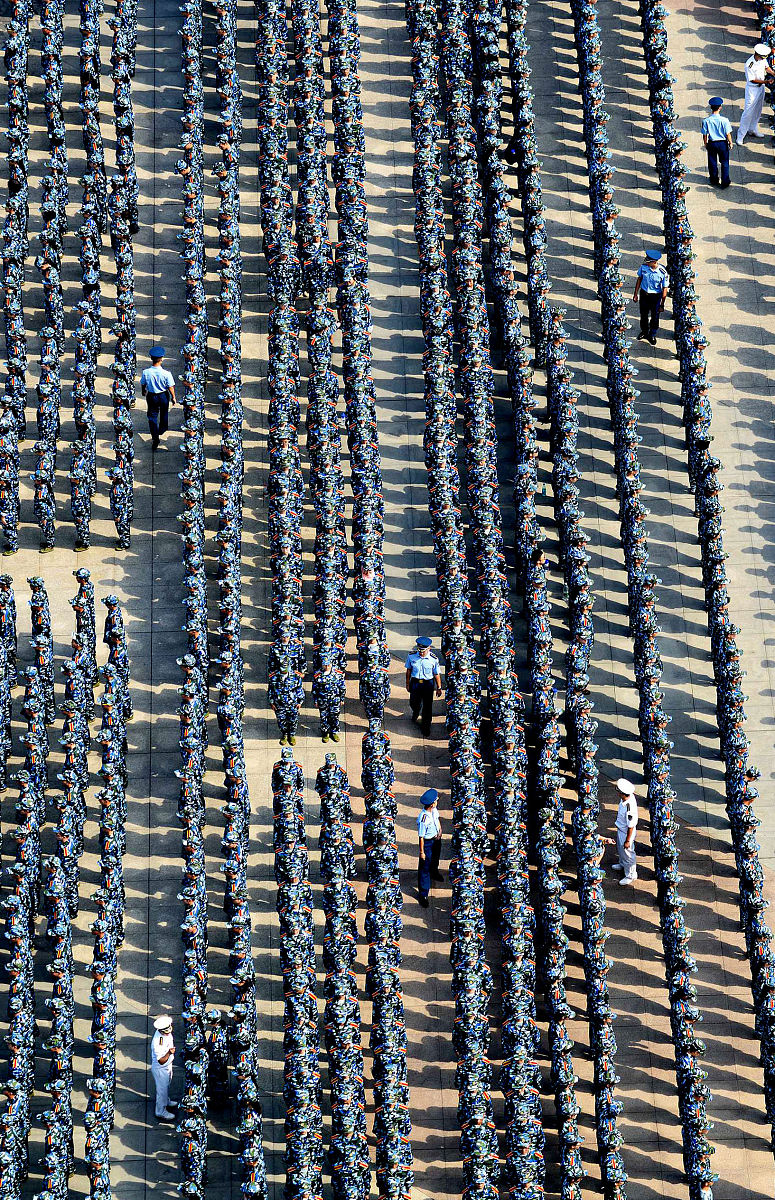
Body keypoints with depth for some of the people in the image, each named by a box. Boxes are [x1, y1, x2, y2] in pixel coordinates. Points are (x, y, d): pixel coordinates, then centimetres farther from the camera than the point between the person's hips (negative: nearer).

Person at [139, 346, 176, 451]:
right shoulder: (166, 373, -27)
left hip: (151, 396, 0)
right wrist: (173, 397, 3)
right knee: (164, 412, 29)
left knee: (152, 417, 15)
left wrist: (143, 391, 19)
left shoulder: (146, 372, -22)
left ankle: (155, 438, 14)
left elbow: (143, 384, -3)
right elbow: (171, 387, -16)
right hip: (164, 396, 0)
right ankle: (163, 428, 54)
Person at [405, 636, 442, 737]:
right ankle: (416, 714, 55)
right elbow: (408, 670, 2)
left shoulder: (433, 659, -16)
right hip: (415, 682, 2)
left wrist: (439, 688, 2)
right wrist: (408, 684, 9)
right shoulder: (411, 656, -12)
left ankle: (426, 727, 24)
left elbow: (436, 674, -5)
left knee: (427, 707, 5)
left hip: (428, 684, -2)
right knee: (414, 703, 19)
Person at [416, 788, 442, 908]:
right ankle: (423, 894, 17)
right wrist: (422, 852, -17)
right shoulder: (423, 818, -37)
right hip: (427, 842, -8)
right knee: (424, 868, 6)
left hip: (436, 838, 8)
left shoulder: (434, 809, -15)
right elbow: (421, 836, -26)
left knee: (435, 859, 35)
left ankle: (434, 872, 67)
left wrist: (440, 830, 2)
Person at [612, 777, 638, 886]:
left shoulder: (629, 808, -41)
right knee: (620, 848, 32)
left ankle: (631, 875, 35)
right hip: (621, 829, 9)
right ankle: (623, 864, 60)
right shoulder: (629, 795, -18)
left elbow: (631, 826, -29)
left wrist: (628, 841, -17)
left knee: (627, 853, 13)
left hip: (626, 833, -9)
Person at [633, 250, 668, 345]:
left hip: (656, 296, -3)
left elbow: (665, 289, -14)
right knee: (643, 314, 20)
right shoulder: (643, 267, -16)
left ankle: (652, 335, 35)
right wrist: (636, 294, 9)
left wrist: (662, 304, -11)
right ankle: (644, 331, 46)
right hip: (644, 294, 3)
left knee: (654, 317, 13)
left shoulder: (663, 272, -25)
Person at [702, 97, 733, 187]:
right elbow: (728, 134, -12)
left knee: (712, 163, 20)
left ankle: (714, 180, 36)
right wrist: (730, 143, 5)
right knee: (724, 163, 15)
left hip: (711, 143, 1)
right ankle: (725, 182, 20)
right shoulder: (724, 120, -21)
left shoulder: (706, 121, -17)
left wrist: (705, 143, 11)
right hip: (723, 143, -1)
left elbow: (705, 134, -7)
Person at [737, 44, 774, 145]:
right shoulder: (749, 65, -30)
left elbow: (766, 67, 11)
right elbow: (752, 79, -22)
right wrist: (765, 82, -25)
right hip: (752, 88, -7)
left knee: (758, 110, 19)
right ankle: (741, 135, 5)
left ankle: (753, 129, 37)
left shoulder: (762, 59, -9)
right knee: (748, 111, -4)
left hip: (761, 87, 7)